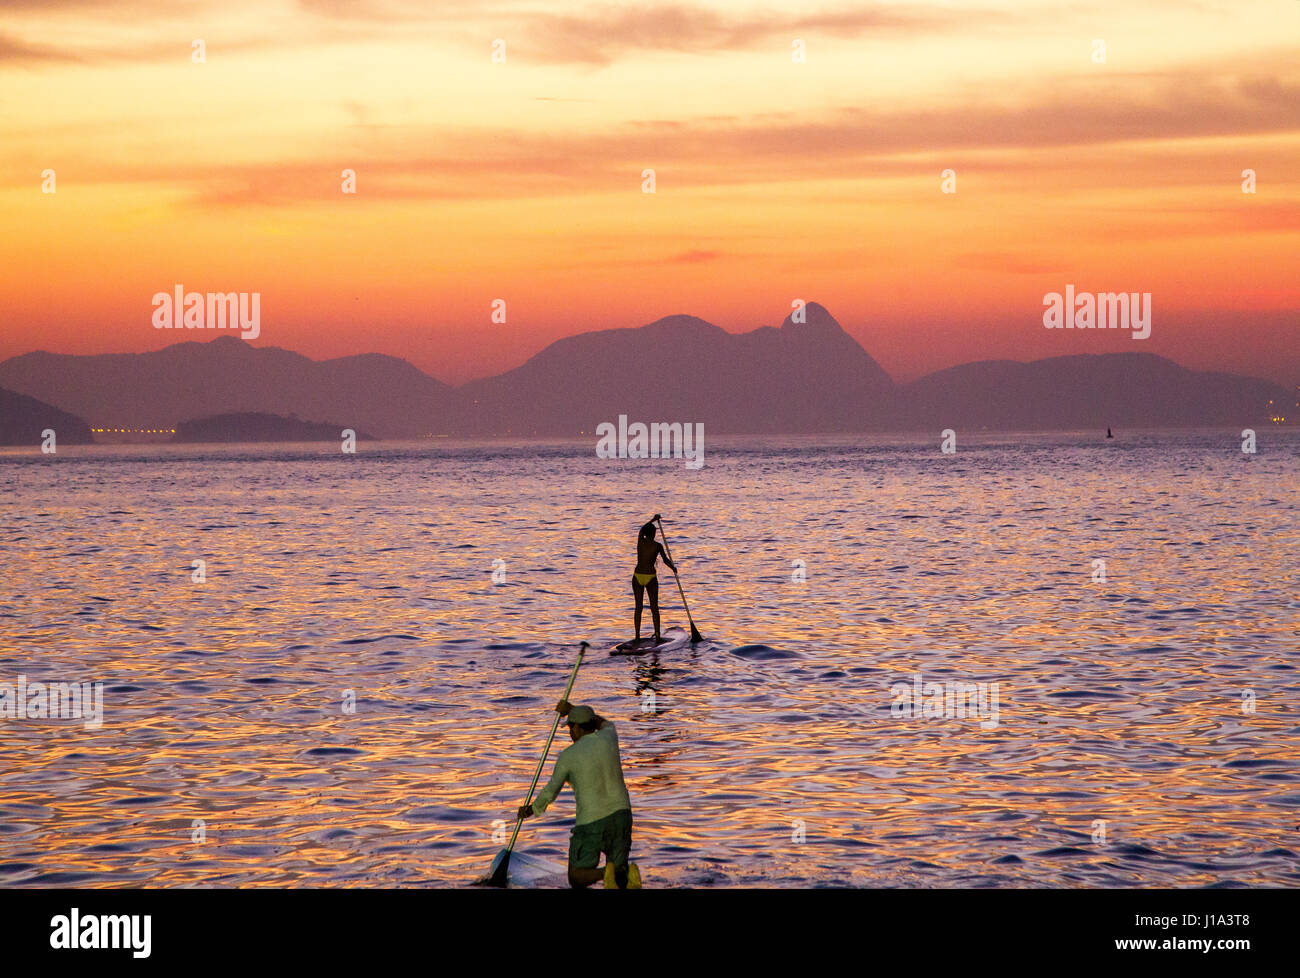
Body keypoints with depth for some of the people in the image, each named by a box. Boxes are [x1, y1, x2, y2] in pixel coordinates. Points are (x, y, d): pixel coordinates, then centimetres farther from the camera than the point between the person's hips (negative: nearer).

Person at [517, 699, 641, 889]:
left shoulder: (568, 756, -5)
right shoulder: (608, 738, 4)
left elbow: (550, 792, 7)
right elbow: (606, 725, 32)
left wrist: (530, 811, 26)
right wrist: (572, 709, 33)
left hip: (591, 821, -4)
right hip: (621, 814, 4)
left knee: (576, 879, 8)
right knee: (621, 878, 15)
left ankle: (605, 874, -27)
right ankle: (629, 874, -25)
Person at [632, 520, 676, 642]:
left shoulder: (640, 541, 3)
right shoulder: (657, 545, -7)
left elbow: (642, 529, 23)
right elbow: (665, 560, -11)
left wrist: (653, 520, 38)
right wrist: (673, 568, 9)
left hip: (637, 577, 3)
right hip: (650, 578, -3)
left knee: (638, 607, 11)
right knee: (654, 608, 5)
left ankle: (637, 636, 7)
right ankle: (657, 635, 1)